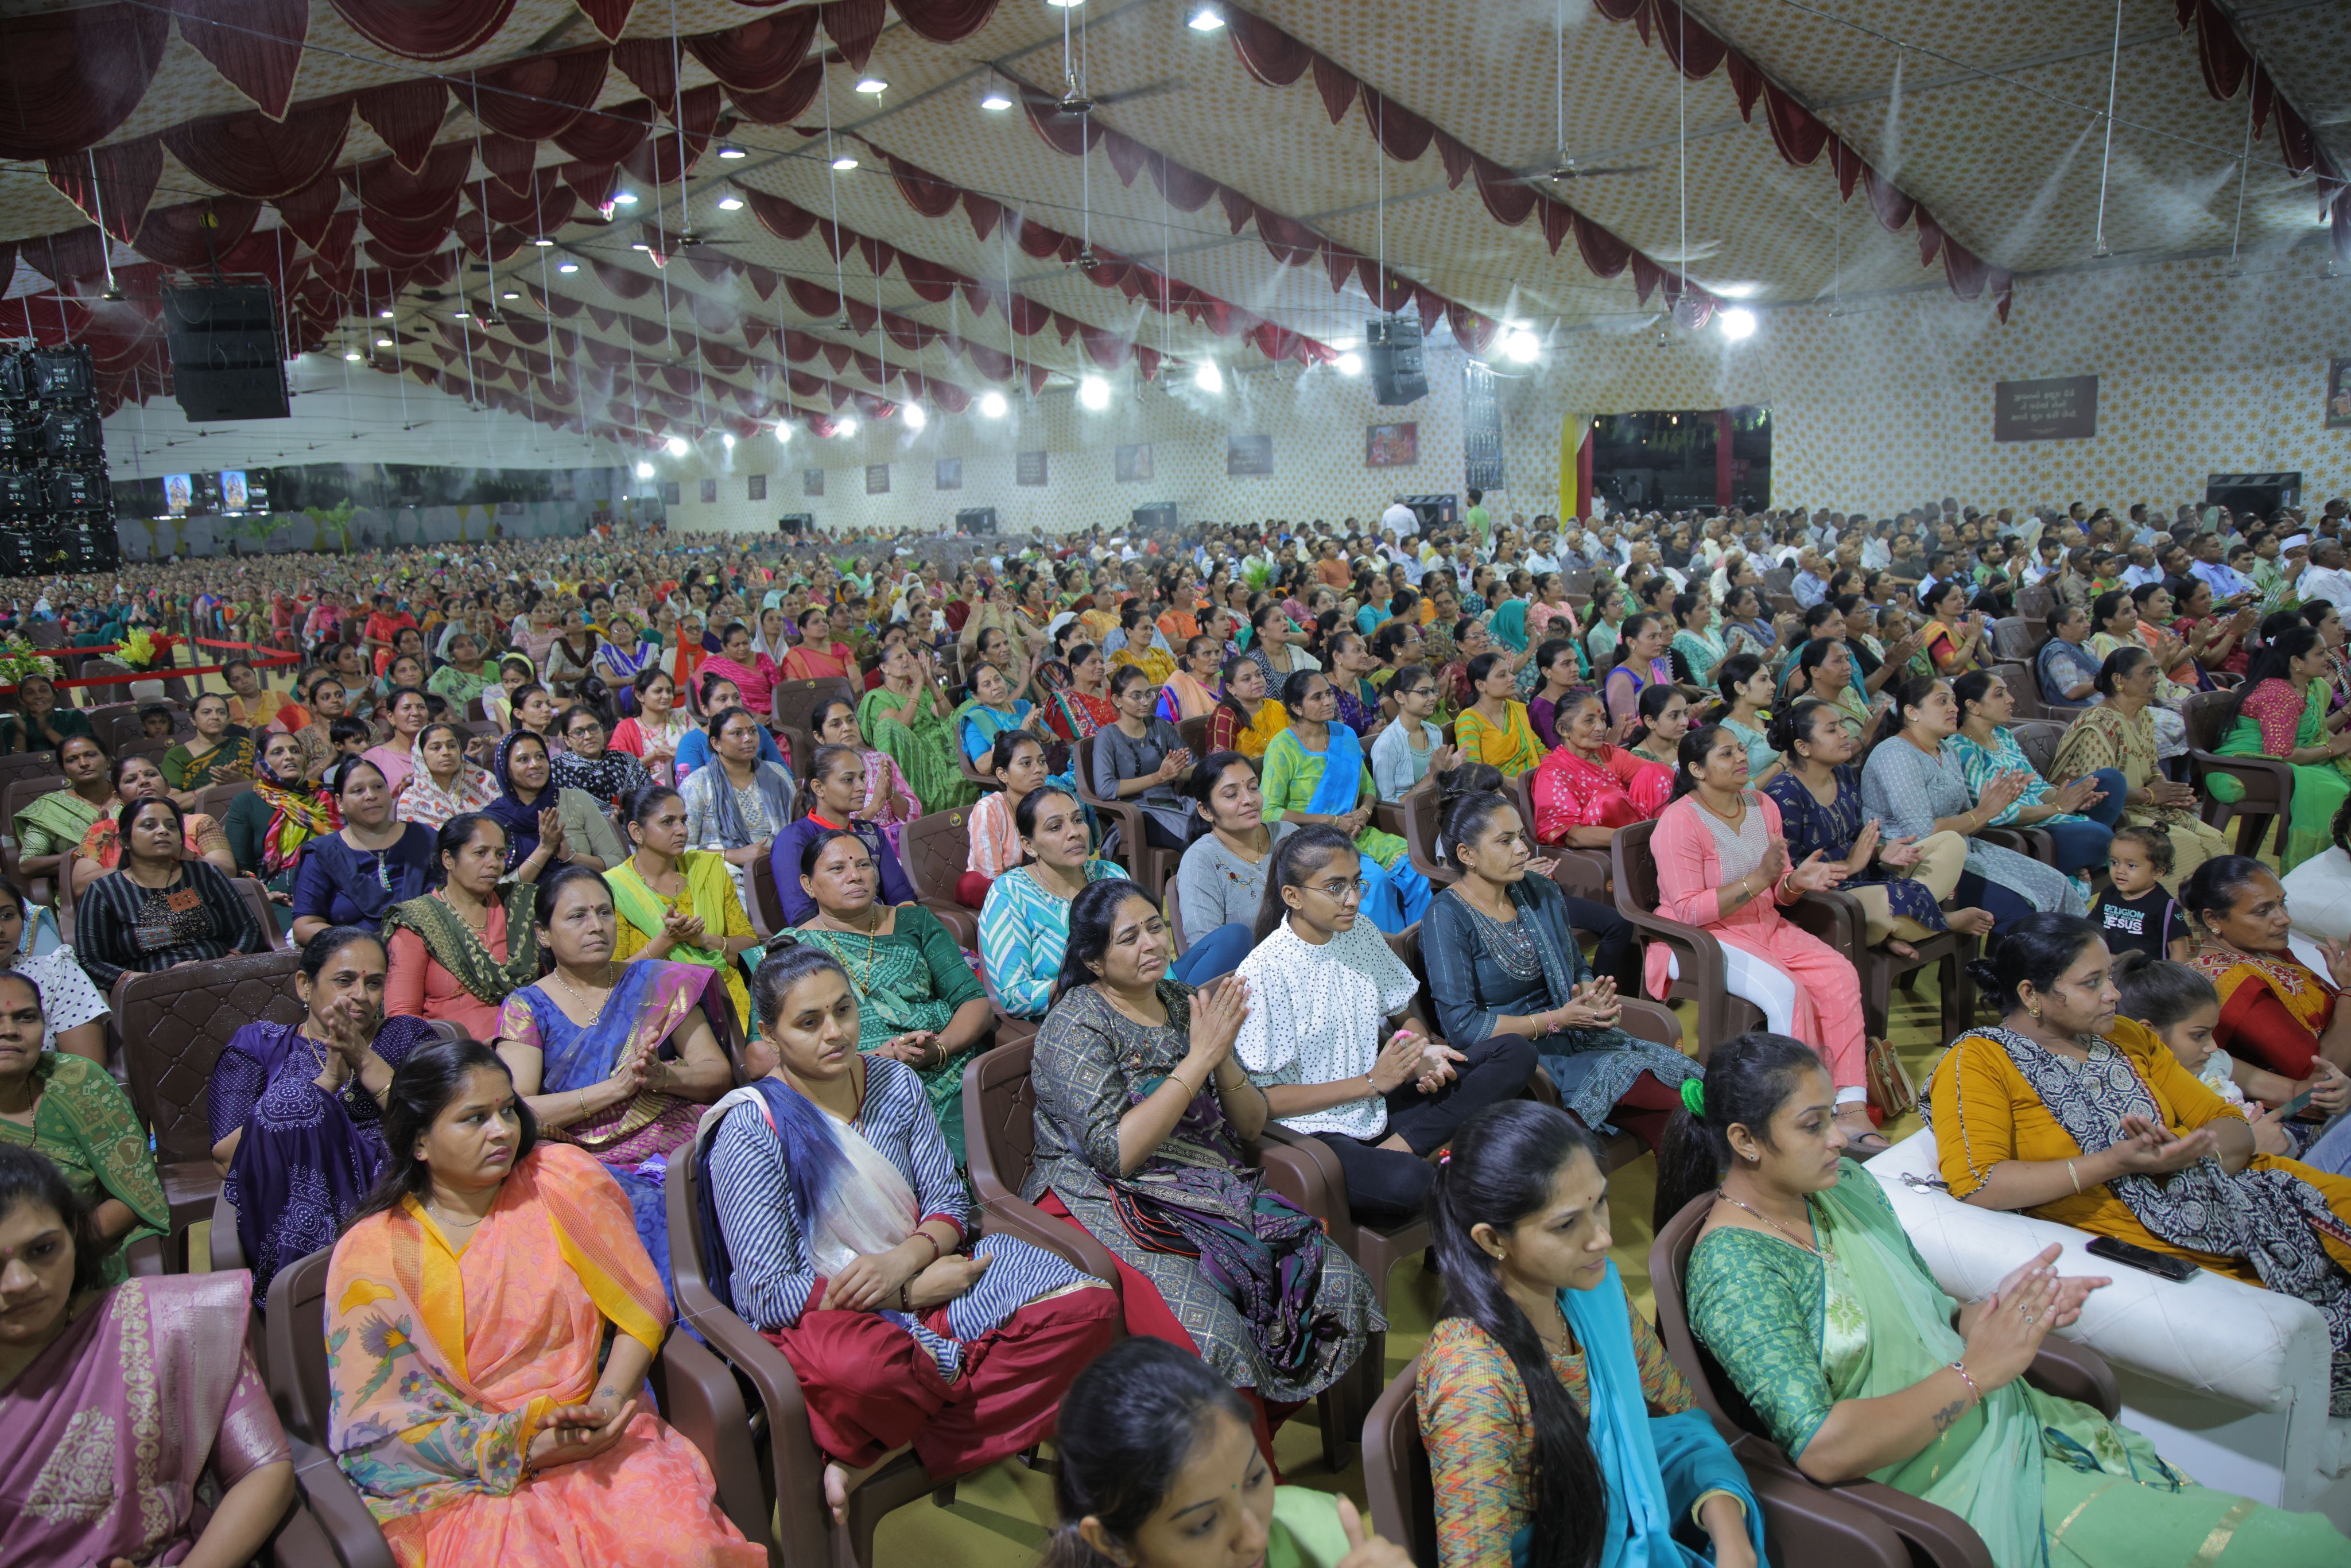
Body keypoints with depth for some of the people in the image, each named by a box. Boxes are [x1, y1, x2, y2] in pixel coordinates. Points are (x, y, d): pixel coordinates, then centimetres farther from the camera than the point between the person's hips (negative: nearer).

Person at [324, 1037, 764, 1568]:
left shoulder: (564, 1178, 2)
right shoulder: (370, 1254, -1)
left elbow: (642, 1310, 4)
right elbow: (378, 1417, -4)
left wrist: (604, 1410, -13)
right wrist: (523, 1450, -16)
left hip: (599, 1443, 1)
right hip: (462, 1477, -1)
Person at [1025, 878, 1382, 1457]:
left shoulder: (1185, 1002, 11)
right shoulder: (1075, 1025, -7)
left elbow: (1252, 1126, 11)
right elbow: (1118, 1153, -19)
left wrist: (1224, 1056, -10)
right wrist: (1198, 1057, -19)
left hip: (1211, 1194, 6)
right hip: (1106, 1207, -6)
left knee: (1335, 1285, -15)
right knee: (1208, 1331, -31)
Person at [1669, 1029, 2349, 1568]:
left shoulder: (1844, 1184, 4)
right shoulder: (1733, 1268, -20)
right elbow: (1821, 1449, -24)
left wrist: (1997, 1313, -7)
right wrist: (1976, 1372, -21)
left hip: (2018, 1426, 8)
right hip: (1960, 1487, -8)